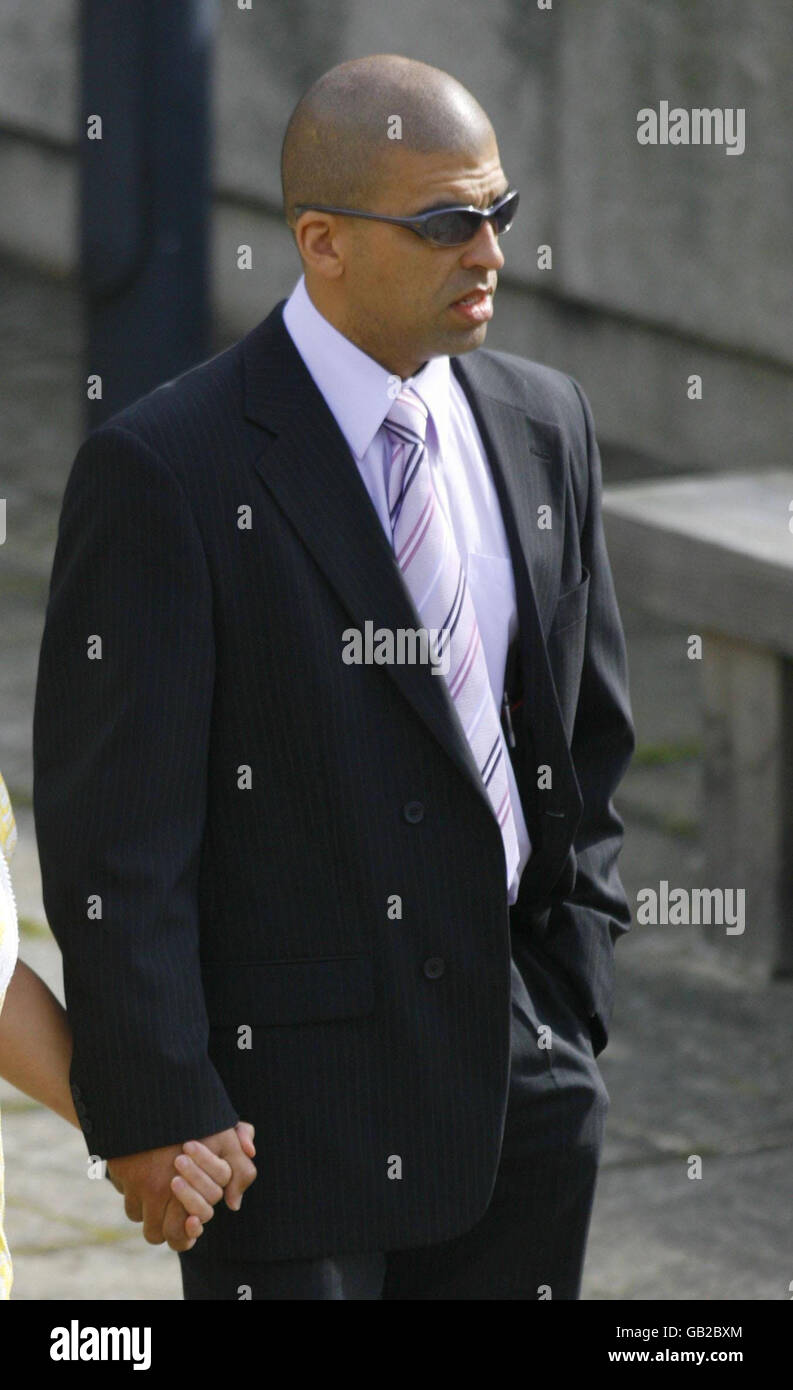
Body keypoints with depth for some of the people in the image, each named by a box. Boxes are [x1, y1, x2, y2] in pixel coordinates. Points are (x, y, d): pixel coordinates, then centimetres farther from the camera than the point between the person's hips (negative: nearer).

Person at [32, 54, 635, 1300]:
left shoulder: (544, 425, 7)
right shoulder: (166, 472, -12)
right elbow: (114, 831, -13)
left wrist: (567, 1014, 10)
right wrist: (154, 1114, -15)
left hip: (522, 1085, 5)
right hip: (290, 1090, -5)